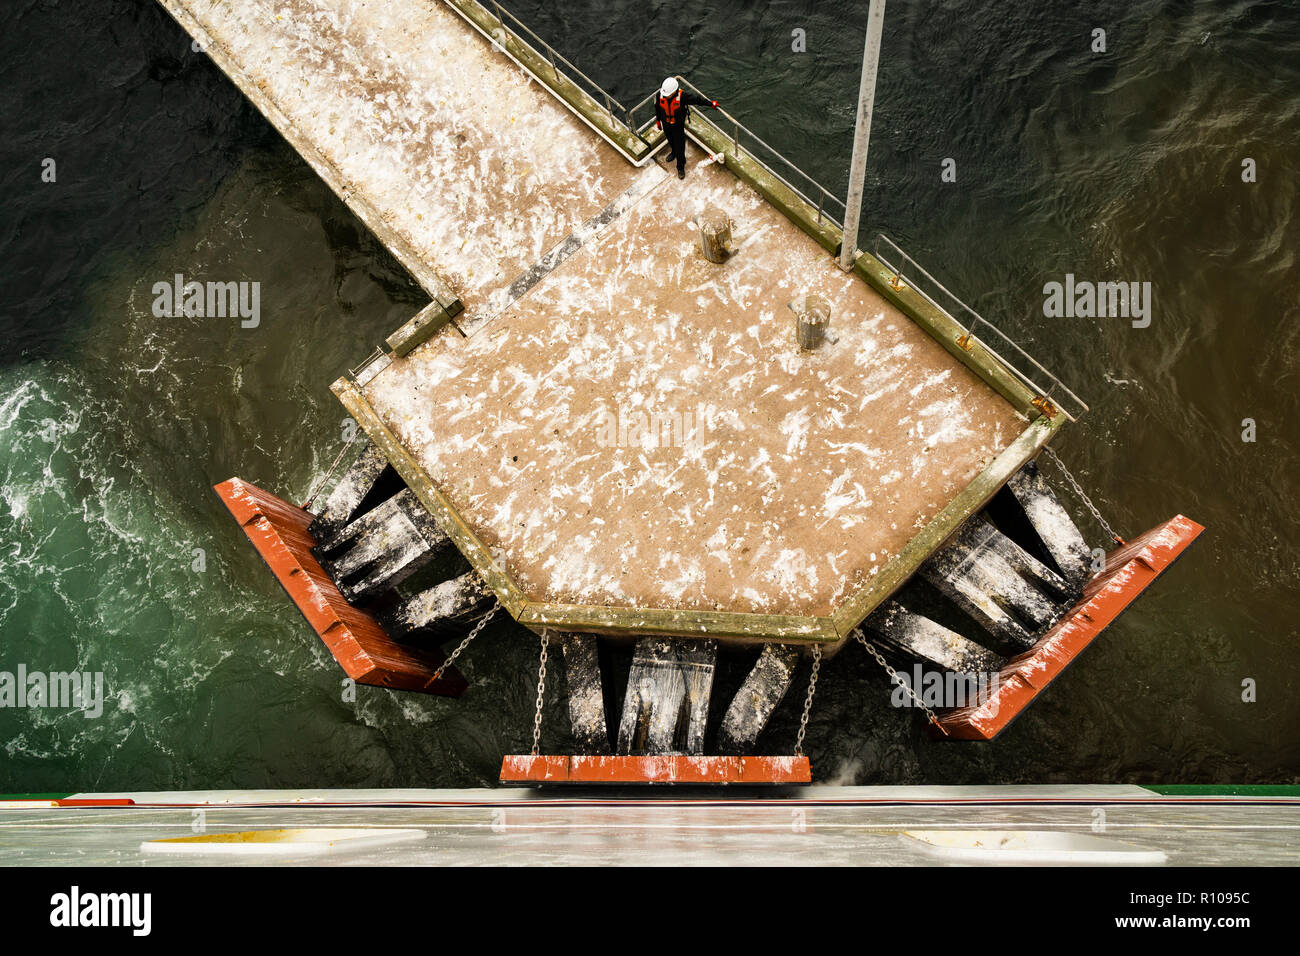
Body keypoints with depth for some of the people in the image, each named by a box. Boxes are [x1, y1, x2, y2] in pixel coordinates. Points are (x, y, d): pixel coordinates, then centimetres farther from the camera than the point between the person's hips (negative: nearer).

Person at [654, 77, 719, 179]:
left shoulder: (683, 95, -32)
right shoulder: (660, 93, -22)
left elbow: (697, 99, -20)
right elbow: (657, 107, -3)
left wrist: (711, 103, -12)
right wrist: (658, 120, 9)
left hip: (678, 125, -3)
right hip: (666, 124, 3)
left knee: (680, 146, 6)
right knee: (671, 141, 29)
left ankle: (681, 167, 26)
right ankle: (674, 152, 61)